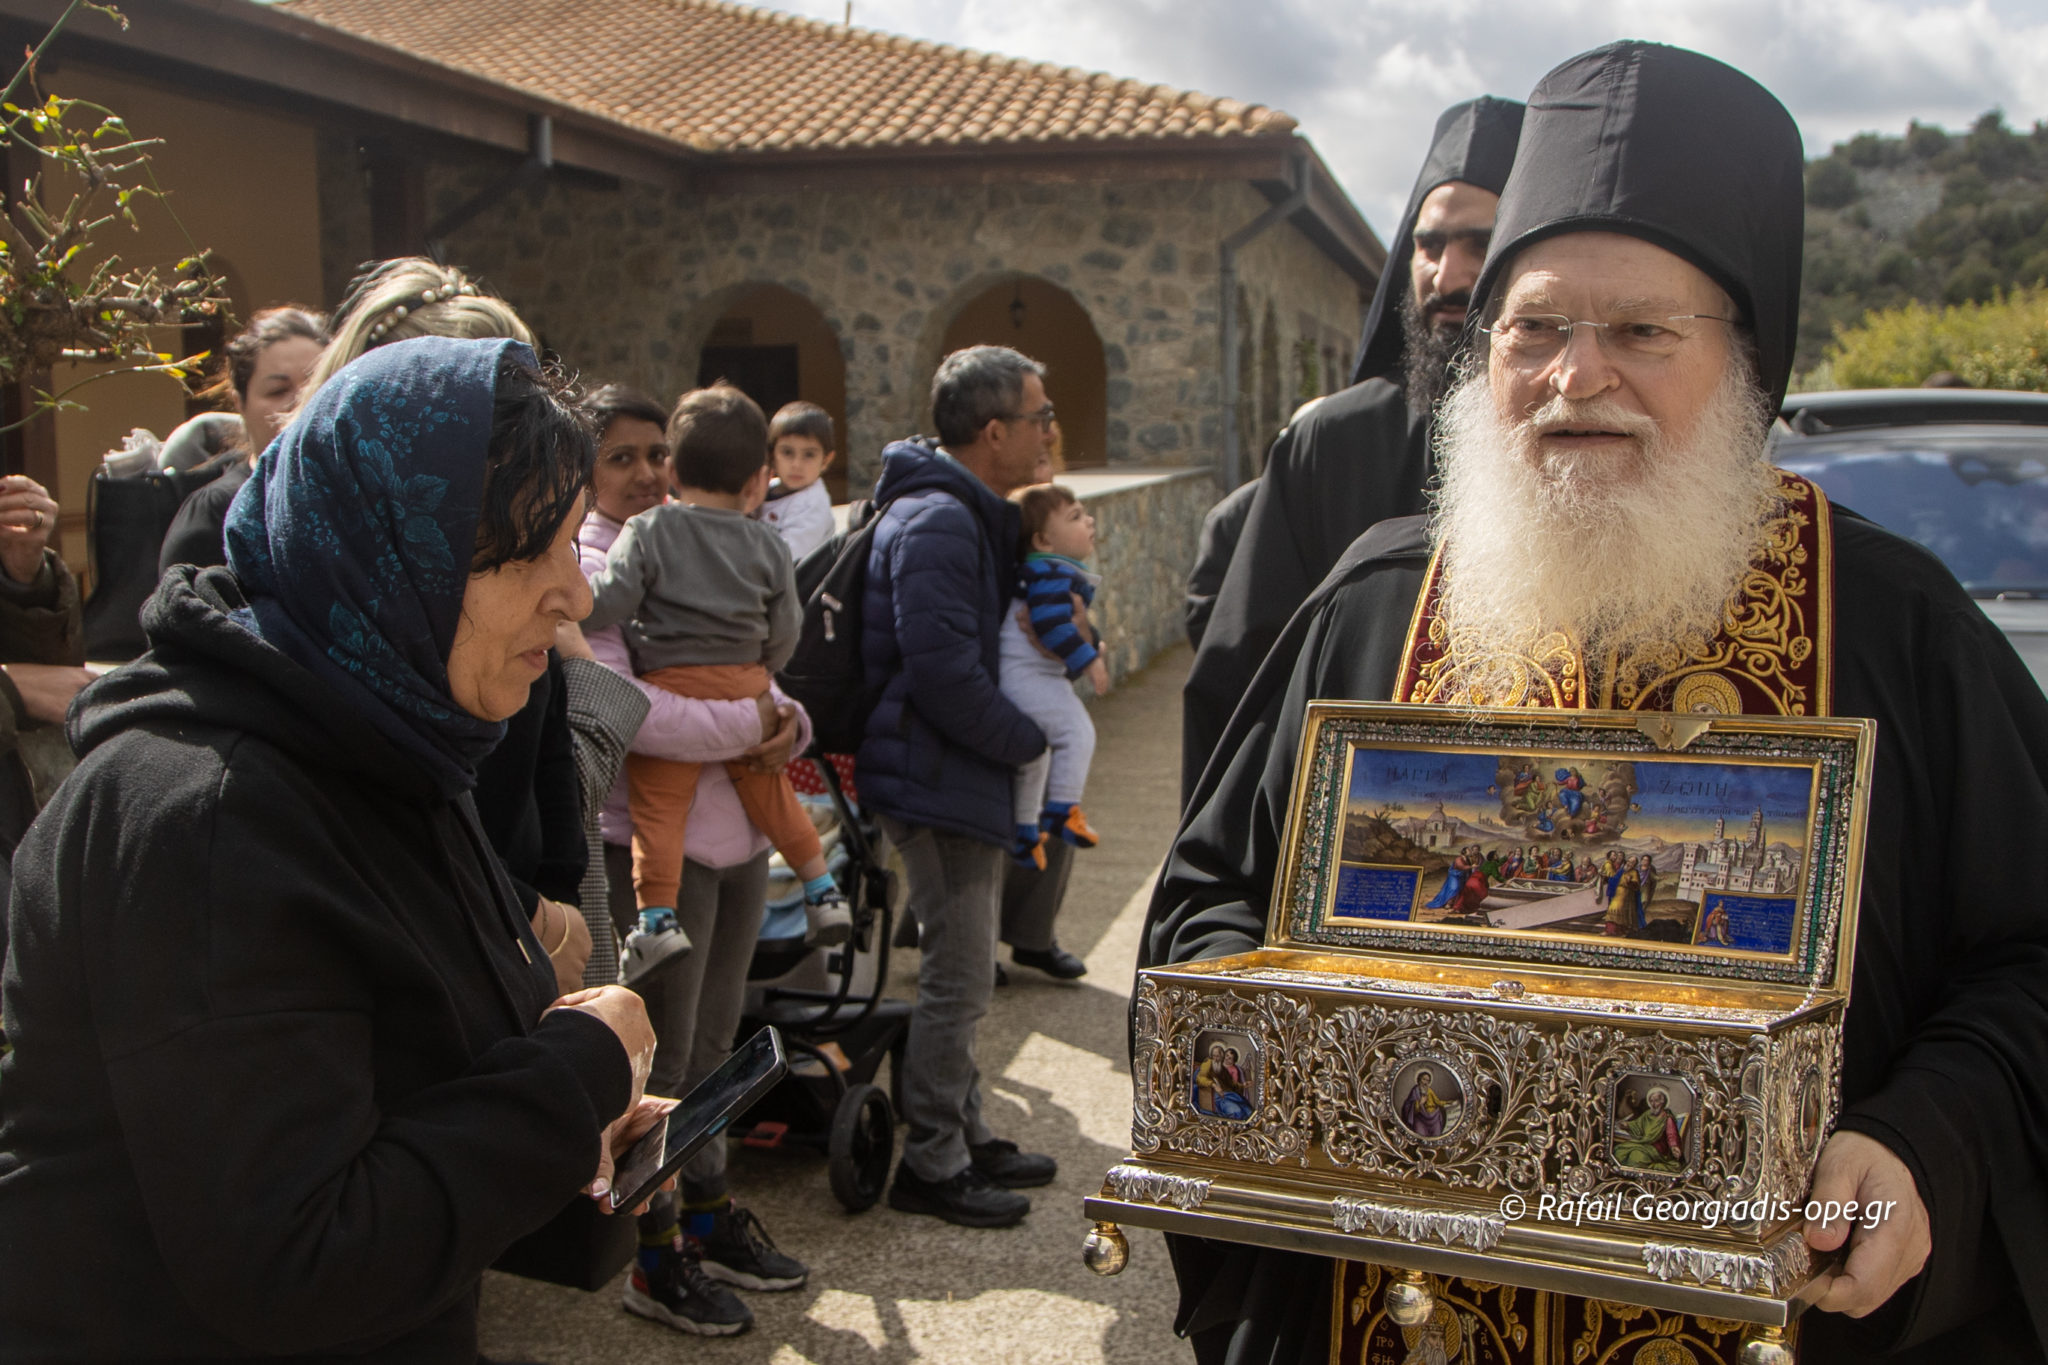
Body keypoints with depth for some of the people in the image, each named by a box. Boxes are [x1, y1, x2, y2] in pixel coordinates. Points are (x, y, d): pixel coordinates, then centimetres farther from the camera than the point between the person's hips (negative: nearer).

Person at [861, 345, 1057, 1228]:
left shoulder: (970, 515, 15)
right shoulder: (936, 521, -20)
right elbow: (944, 671, -26)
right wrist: (1030, 741, -14)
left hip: (967, 780, 11)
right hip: (938, 782, -11)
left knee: (963, 973, 18)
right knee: (957, 980, -3)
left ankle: (966, 1138, 30)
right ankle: (931, 1165, 9)